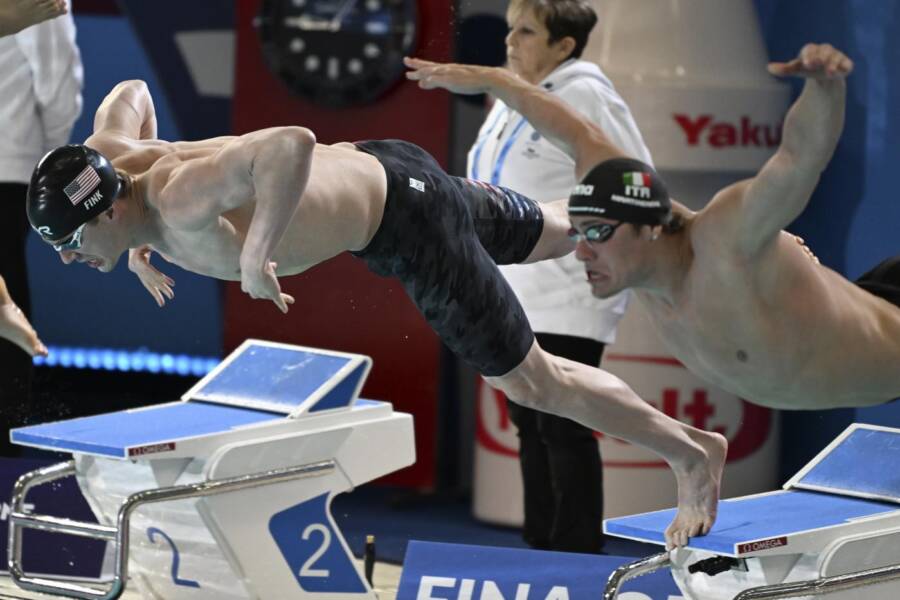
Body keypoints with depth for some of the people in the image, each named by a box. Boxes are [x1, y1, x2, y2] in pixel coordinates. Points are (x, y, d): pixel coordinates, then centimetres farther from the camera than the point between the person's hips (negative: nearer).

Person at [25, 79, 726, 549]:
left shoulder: (181, 201, -38)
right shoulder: (107, 153, -13)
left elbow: (294, 143, -51)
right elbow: (132, 91, 12)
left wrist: (257, 252, -45)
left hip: (404, 214, -9)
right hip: (374, 167, 9)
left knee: (532, 382, 3)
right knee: (557, 234, 31)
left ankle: (693, 452, 17)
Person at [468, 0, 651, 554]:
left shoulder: (585, 98, -12)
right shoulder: (511, 102, 12)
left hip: (566, 301, -8)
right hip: (514, 297, 8)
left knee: (563, 429, -6)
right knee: (529, 425, 12)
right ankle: (539, 551, 20)